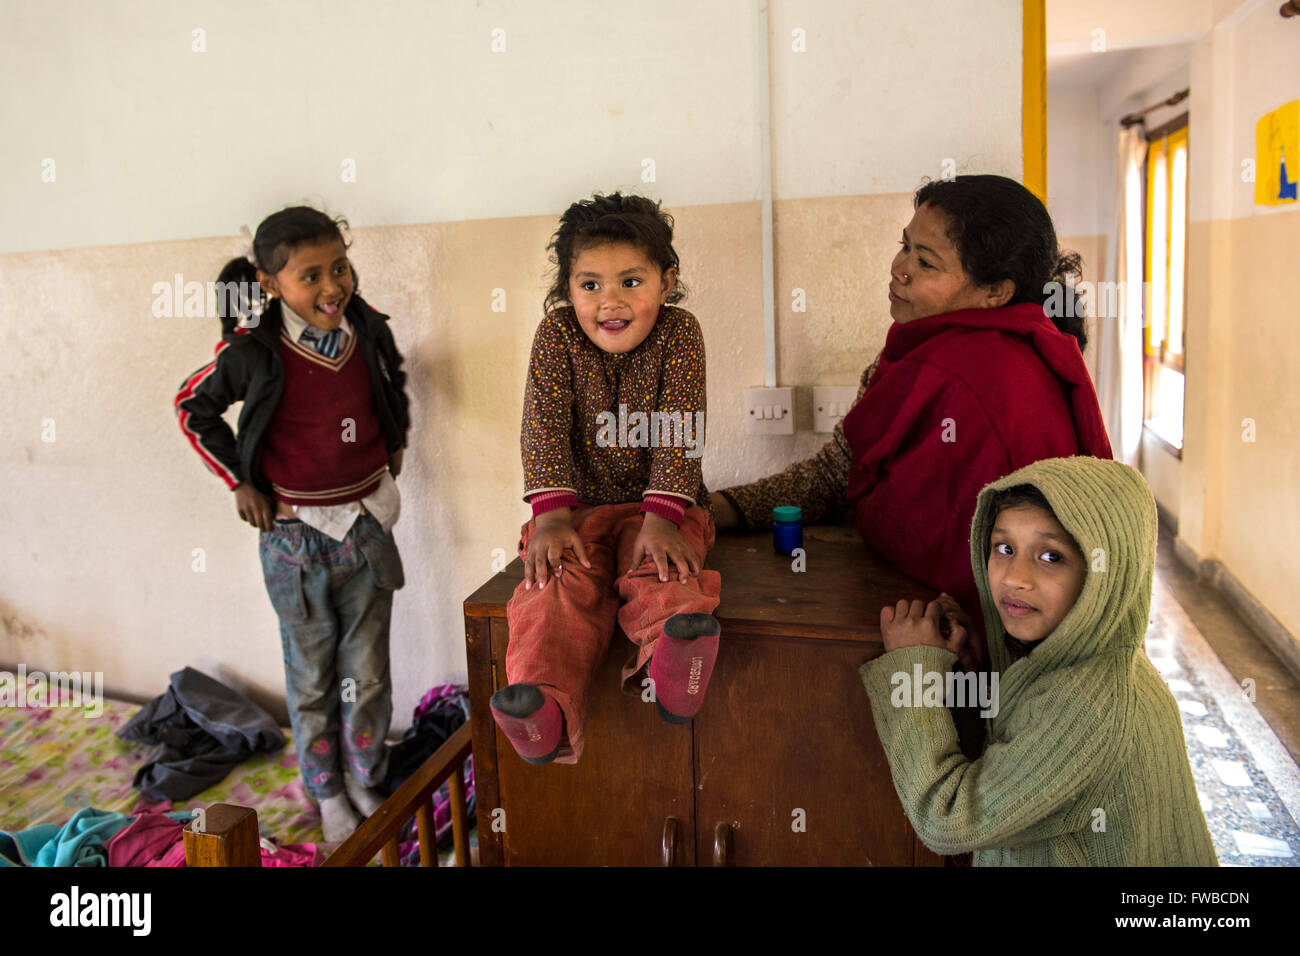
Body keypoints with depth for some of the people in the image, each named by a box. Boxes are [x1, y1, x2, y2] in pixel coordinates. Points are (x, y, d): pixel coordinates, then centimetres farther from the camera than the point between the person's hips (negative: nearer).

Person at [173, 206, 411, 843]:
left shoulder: (368, 331, -6)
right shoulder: (253, 351, -15)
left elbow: (394, 384, 17)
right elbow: (193, 408, 2)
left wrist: (396, 445, 11)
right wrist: (239, 482, -2)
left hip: (367, 523, 3)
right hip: (295, 534, -2)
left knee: (368, 672, 14)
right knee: (312, 677, 14)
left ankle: (366, 782, 36)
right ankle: (326, 791, 35)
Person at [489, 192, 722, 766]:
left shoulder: (679, 332, -4)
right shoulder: (557, 333, -1)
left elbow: (678, 434, -13)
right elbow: (544, 426, -11)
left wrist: (661, 518, -27)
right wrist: (552, 515, -26)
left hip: (658, 503, 0)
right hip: (580, 504, 1)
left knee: (660, 569, -32)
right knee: (560, 577, -28)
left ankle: (672, 666, -54)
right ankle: (547, 709, -44)